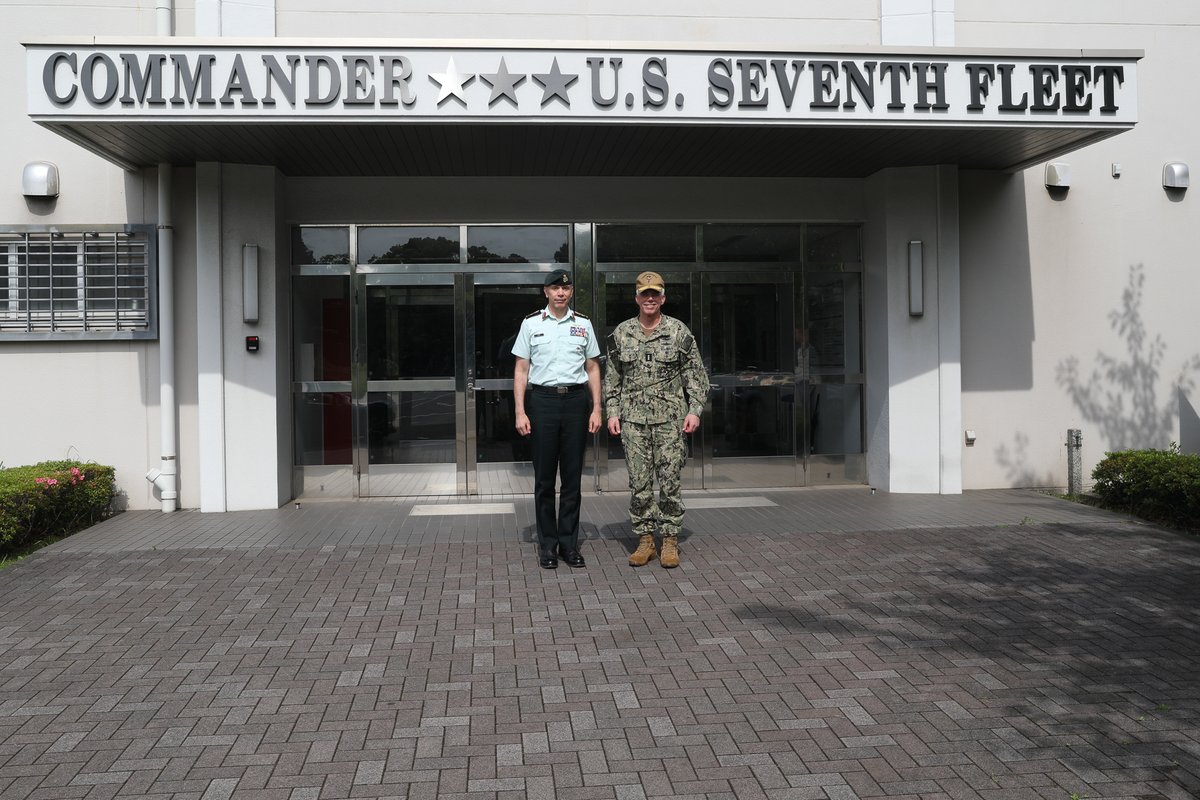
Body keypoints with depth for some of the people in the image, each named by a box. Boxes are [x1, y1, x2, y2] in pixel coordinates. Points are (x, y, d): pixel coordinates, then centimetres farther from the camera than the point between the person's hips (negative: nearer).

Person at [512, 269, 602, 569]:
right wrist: (520, 412, -4)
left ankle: (569, 543, 14)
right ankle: (547, 545, 10)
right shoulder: (531, 323, 5)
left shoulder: (583, 324, 10)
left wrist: (596, 408, 4)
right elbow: (521, 370, 4)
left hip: (576, 400, 2)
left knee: (572, 476, 5)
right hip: (542, 400, -1)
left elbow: (593, 368, 12)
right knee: (544, 477, 2)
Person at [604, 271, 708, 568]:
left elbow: (696, 375, 3)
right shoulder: (621, 334, 7)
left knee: (671, 482, 1)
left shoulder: (679, 332, 2)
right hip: (633, 420, 2)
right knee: (639, 483, 4)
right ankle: (644, 540, 13)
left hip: (670, 419, -1)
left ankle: (670, 540, 11)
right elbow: (612, 378, 11)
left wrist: (695, 410, -6)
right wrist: (612, 412, 4)